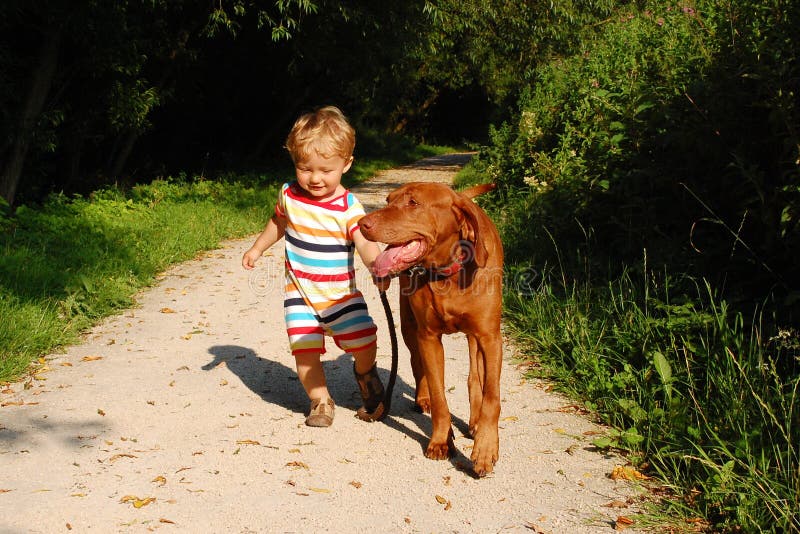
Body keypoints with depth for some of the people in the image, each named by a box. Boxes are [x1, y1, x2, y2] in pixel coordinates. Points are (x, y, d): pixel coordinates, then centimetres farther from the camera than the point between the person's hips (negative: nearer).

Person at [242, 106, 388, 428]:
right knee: (305, 350, -7)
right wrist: (257, 248, 26)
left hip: (340, 291, -2)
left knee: (364, 343, -6)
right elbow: (278, 224, 19)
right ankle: (320, 401, 18)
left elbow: (366, 243, -27)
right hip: (300, 291, 2)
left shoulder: (348, 207, -15)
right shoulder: (289, 196, -3)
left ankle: (365, 376, 30)